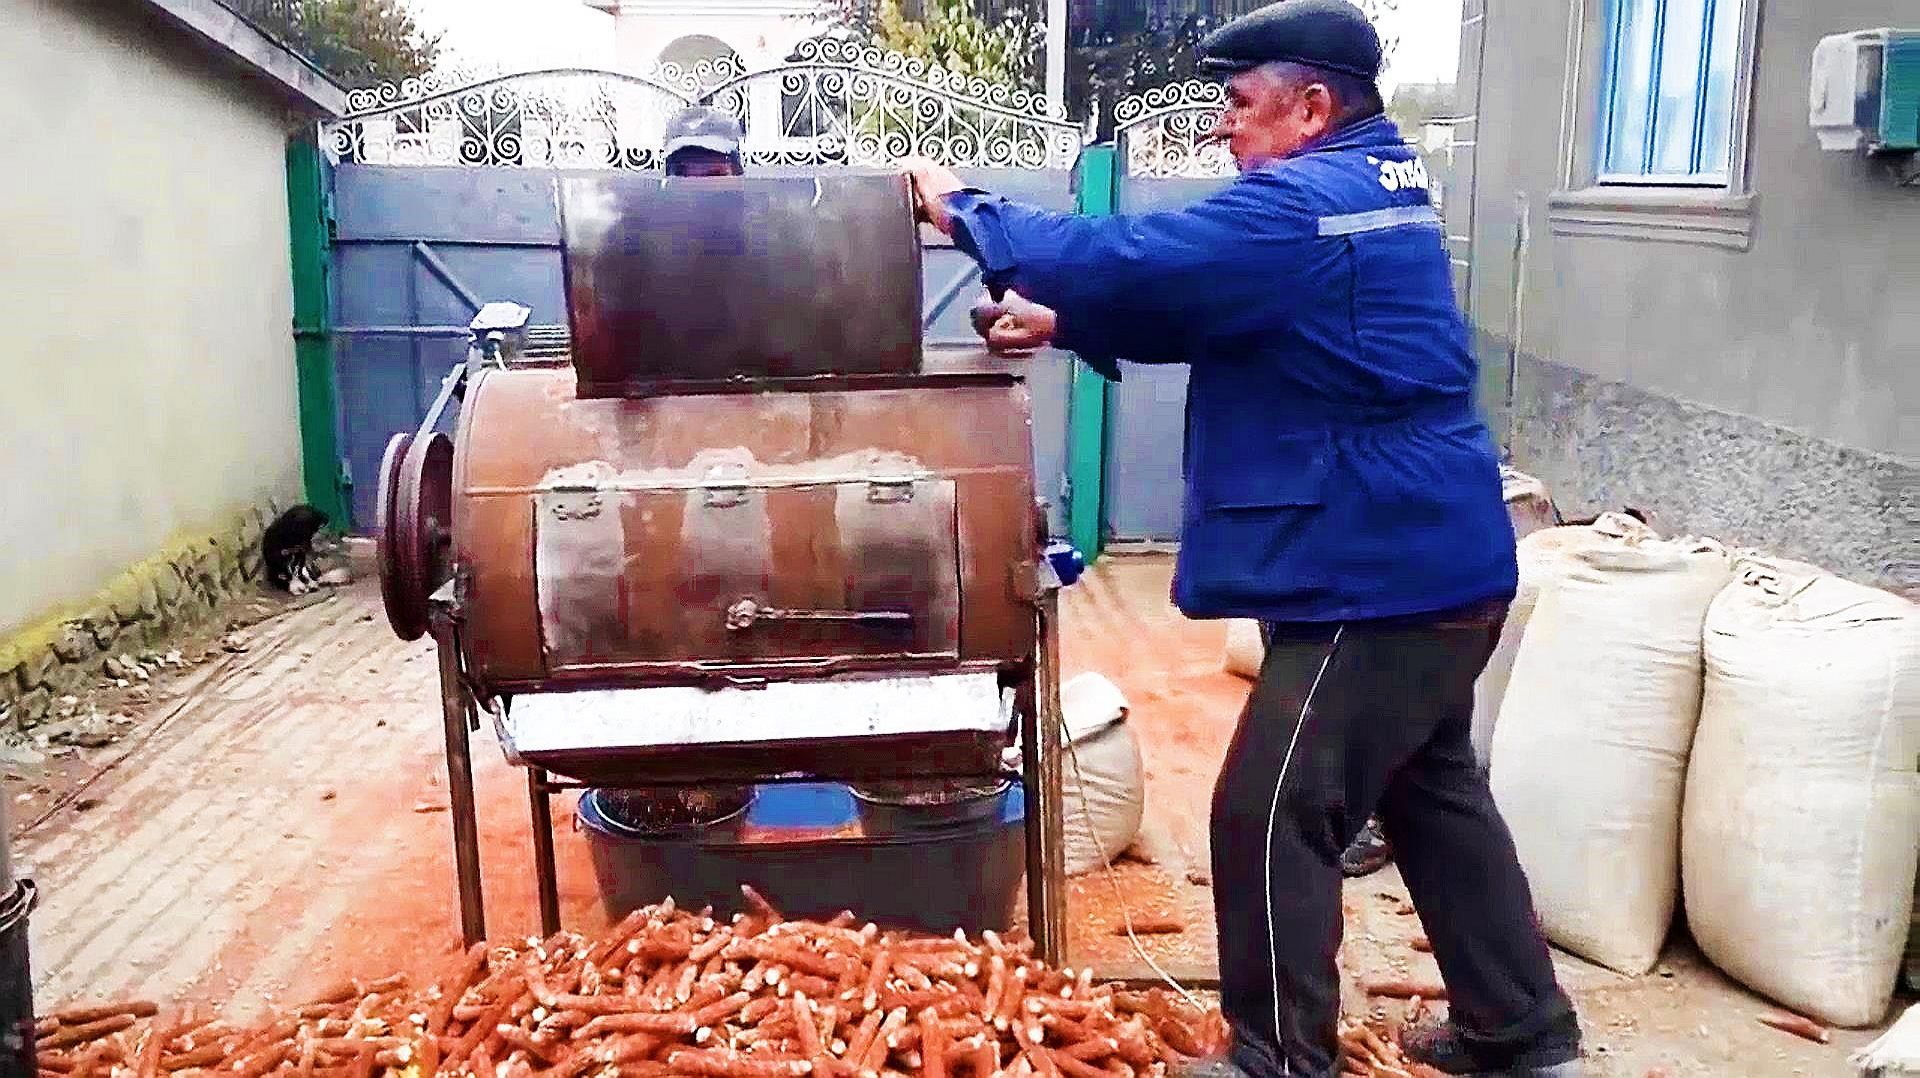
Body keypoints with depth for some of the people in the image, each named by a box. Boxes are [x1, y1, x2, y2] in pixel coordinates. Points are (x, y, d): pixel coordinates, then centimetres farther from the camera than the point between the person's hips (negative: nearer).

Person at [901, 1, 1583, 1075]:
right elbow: (1195, 305, 19)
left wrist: (965, 208, -7)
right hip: (1434, 559, 11)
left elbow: (1128, 263, -21)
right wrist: (1062, 322, 10)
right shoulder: (1372, 190, 16)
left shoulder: (1301, 204, -17)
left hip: (1377, 574, -11)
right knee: (1435, 794, 19)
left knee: (1271, 816, -2)